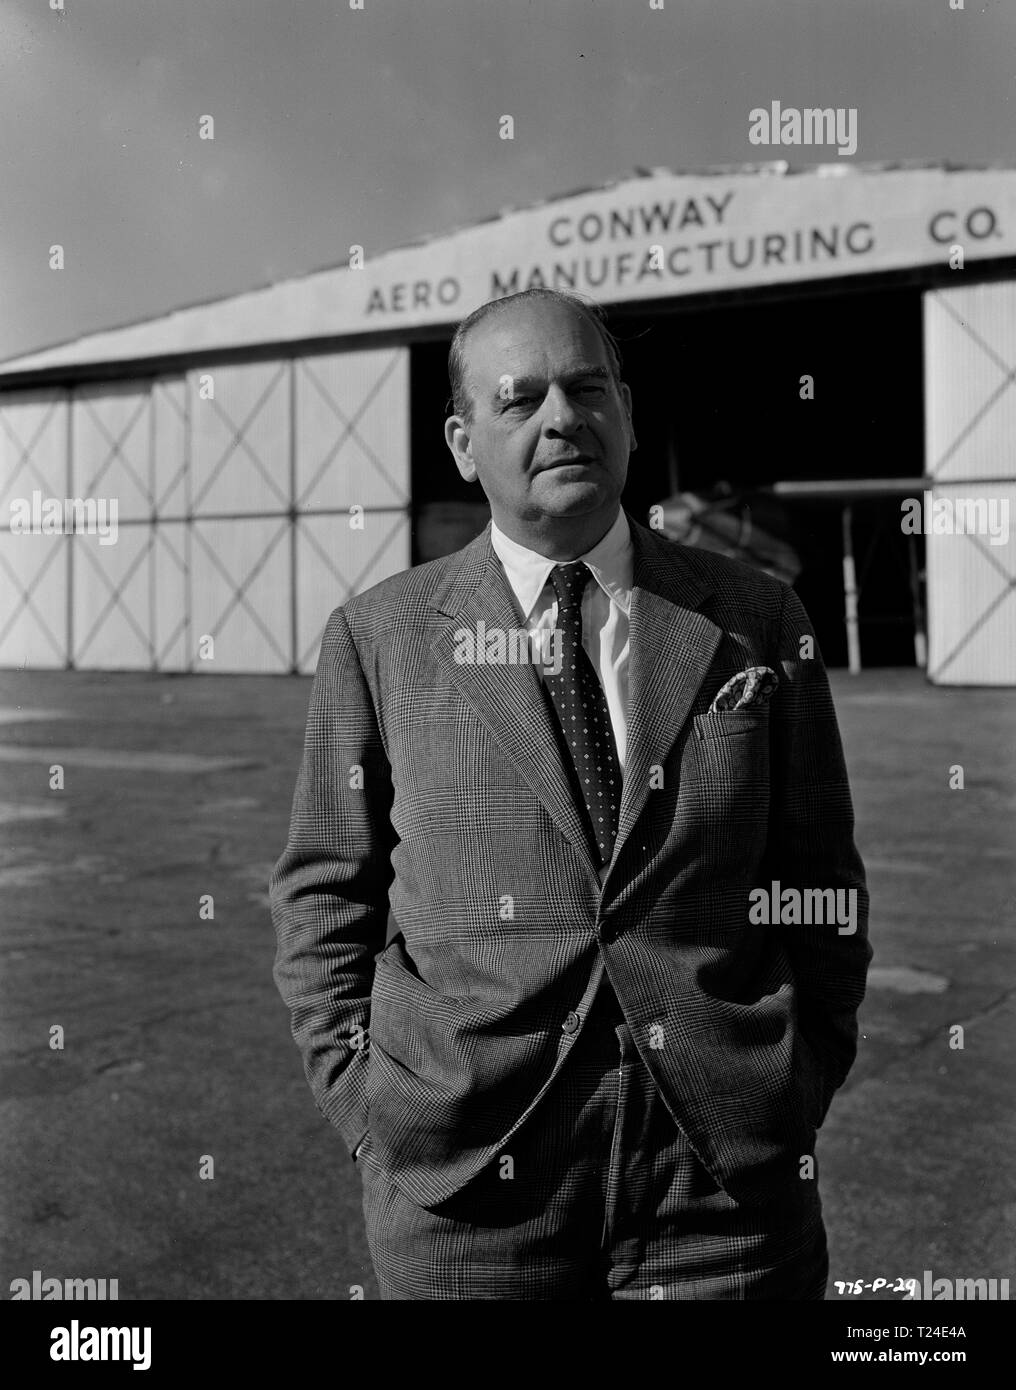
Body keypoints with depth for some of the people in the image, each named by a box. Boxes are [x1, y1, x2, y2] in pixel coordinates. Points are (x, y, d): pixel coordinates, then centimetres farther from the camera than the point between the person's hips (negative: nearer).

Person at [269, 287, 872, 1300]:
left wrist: (797, 1093, 3)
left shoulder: (758, 624, 4)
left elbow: (821, 887, 9)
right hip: (464, 1178, 0)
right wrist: (367, 1104, -1)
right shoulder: (380, 635, 2)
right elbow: (324, 895, 6)